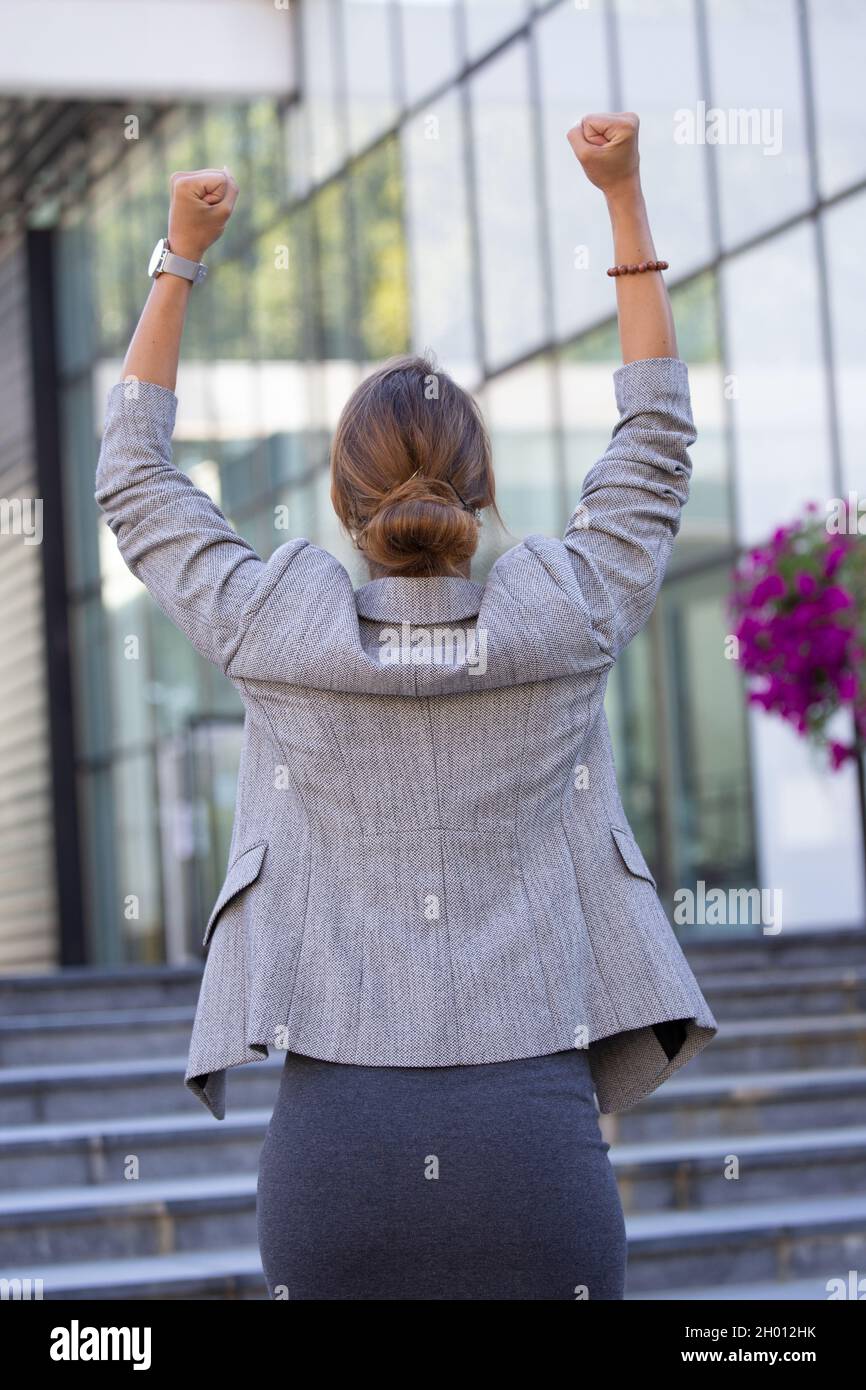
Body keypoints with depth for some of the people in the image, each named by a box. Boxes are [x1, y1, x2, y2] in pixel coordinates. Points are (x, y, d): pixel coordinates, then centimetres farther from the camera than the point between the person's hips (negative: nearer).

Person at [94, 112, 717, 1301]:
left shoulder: (280, 635, 0)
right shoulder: (566, 620, 0)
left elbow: (132, 480, 18)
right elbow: (658, 438, 18)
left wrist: (180, 256, 22)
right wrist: (626, 195, 21)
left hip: (338, 1144, 0)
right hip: (538, 1146, 0)